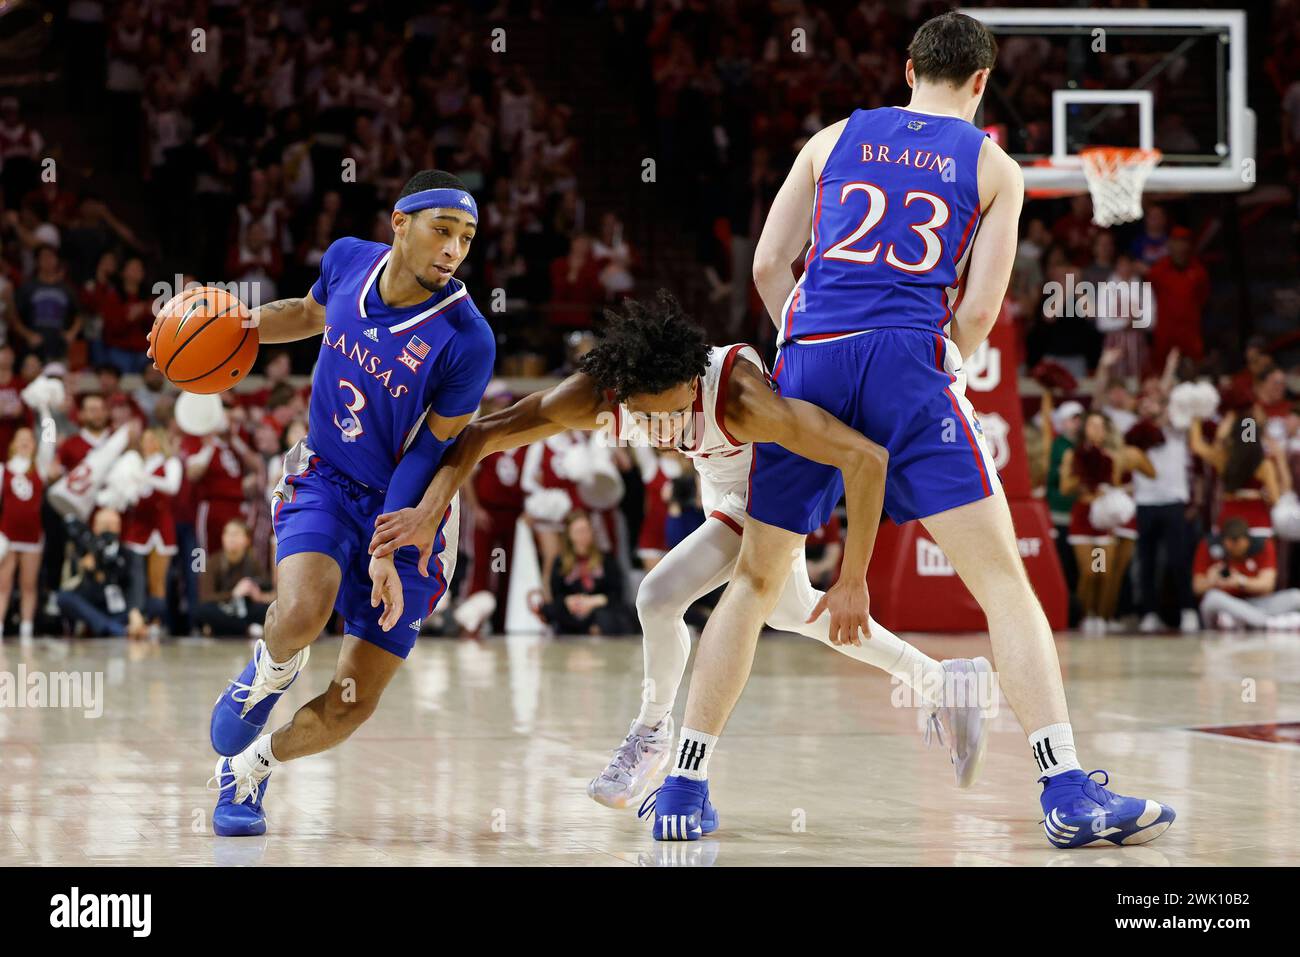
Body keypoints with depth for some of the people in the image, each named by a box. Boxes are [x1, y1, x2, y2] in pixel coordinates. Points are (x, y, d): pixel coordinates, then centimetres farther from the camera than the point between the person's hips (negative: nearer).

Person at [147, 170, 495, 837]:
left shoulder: (467, 341, -22)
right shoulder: (348, 260, -8)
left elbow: (431, 453, -15)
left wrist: (388, 549, -21)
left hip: (408, 512, -2)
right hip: (323, 480, 2)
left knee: (349, 707, -2)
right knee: (302, 616, -31)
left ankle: (246, 771, 26)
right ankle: (269, 672, 5)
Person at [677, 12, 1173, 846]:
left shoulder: (835, 139, 19)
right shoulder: (993, 166, 13)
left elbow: (768, 265, 13)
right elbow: (978, 308, 4)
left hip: (810, 358, 3)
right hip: (908, 357, -3)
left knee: (756, 579, 15)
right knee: (1002, 578, -4)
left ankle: (684, 787, 13)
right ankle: (1068, 795, -15)